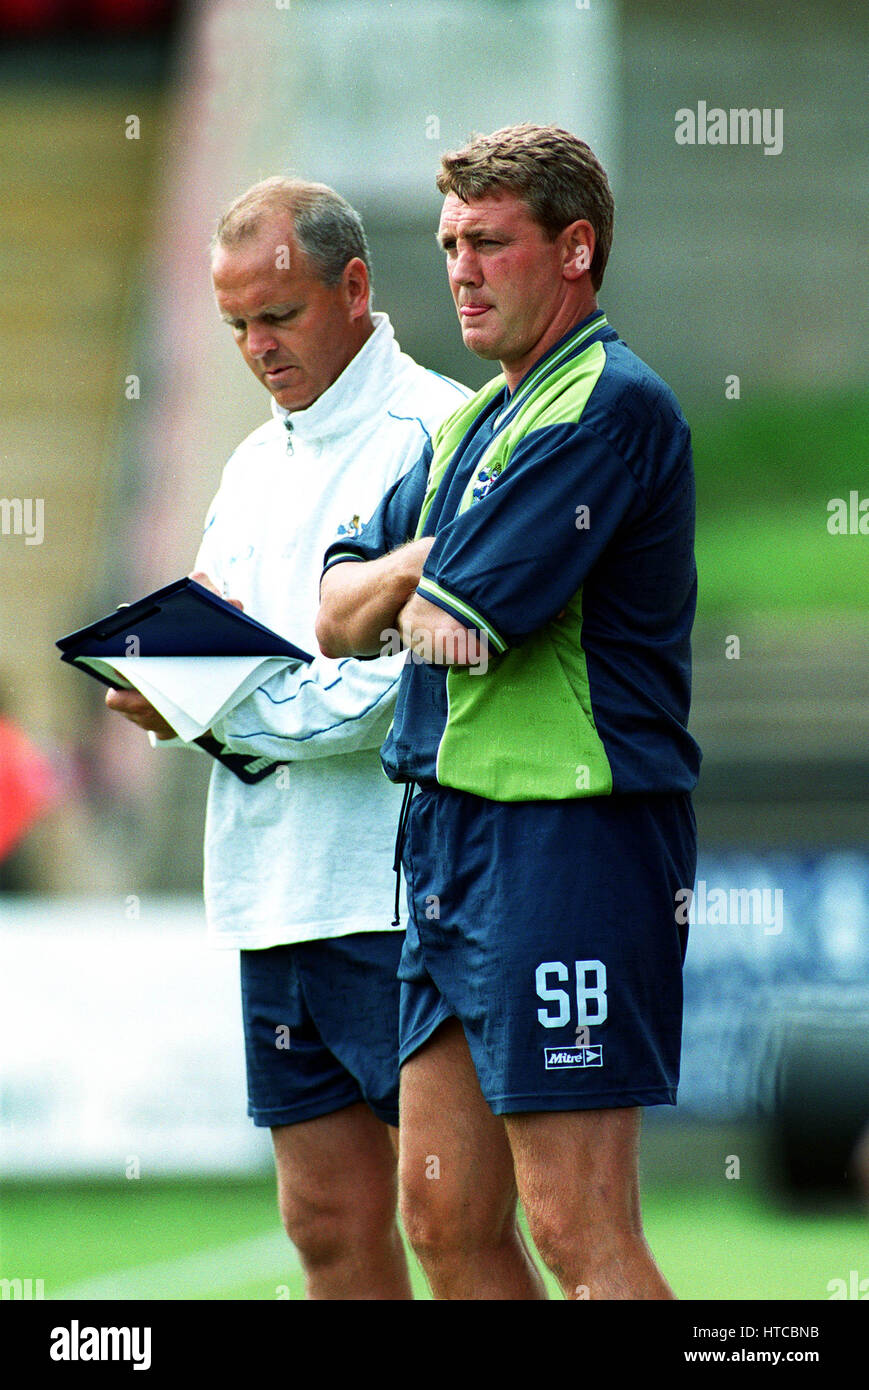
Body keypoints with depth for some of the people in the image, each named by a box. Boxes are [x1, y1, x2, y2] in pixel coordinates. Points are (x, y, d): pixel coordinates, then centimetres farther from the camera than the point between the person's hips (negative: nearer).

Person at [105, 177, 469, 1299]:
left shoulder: (438, 436, -6)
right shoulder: (256, 467, 22)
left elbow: (408, 677, -15)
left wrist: (219, 713, -14)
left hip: (399, 885, -8)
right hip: (273, 890, 8)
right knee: (328, 1220, 7)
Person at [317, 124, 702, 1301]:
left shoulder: (611, 407, -13)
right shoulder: (472, 424, 18)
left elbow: (454, 625, -18)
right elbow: (339, 618, 17)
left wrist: (419, 597, 5)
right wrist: (411, 565, -3)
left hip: (567, 838, -10)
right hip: (452, 838, 10)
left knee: (581, 1236, -10)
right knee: (446, 1221, 10)